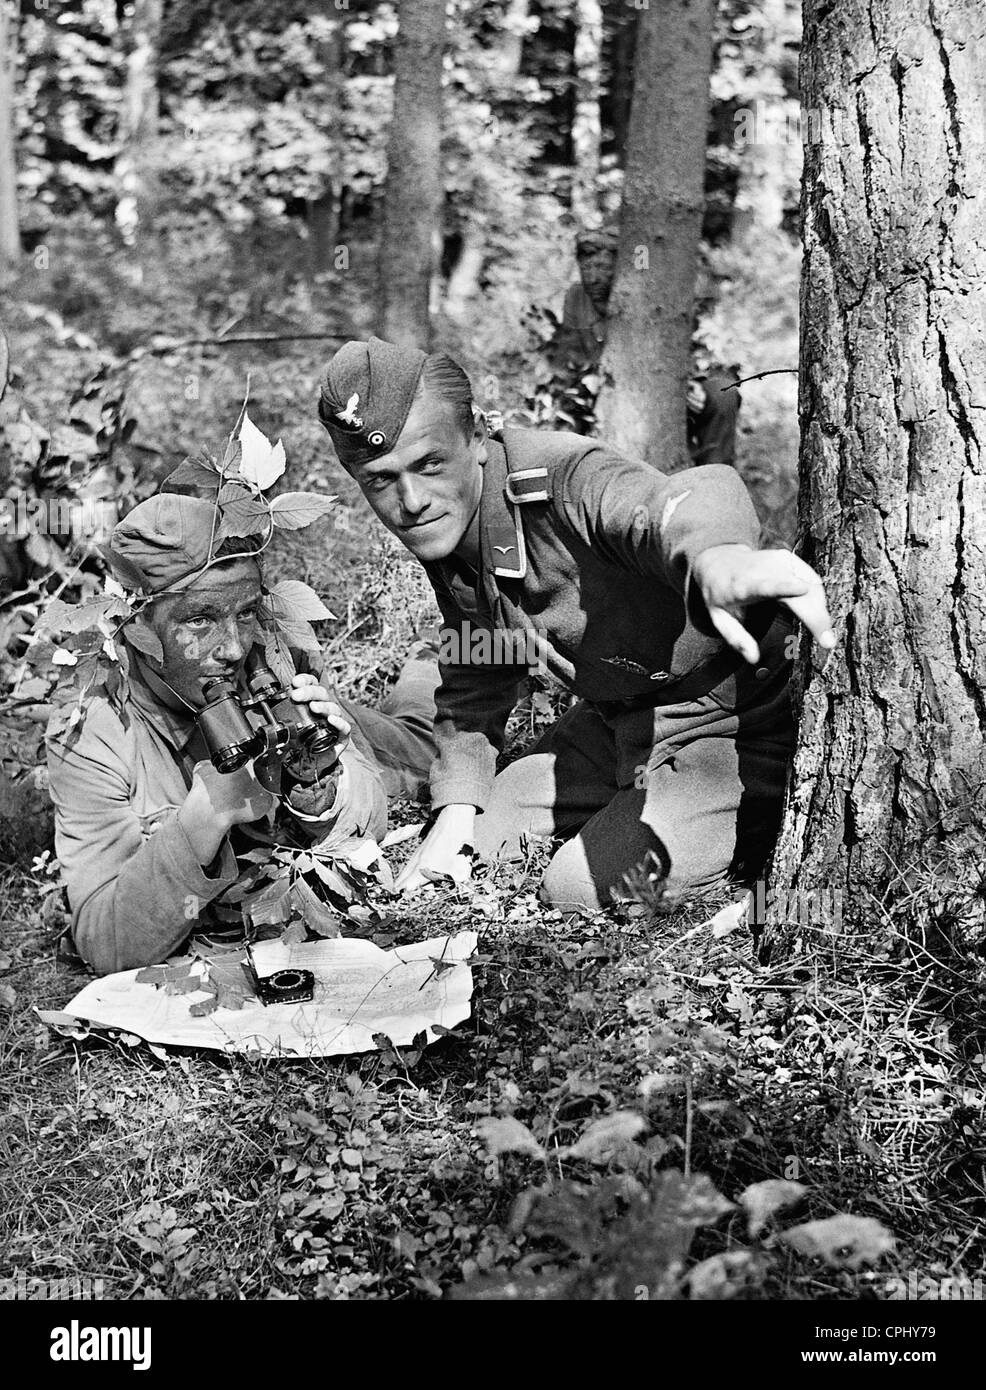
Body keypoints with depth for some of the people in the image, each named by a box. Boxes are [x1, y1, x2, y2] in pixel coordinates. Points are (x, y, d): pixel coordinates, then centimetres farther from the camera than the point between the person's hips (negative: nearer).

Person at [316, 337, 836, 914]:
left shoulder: (559, 478, -30)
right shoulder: (444, 531, -2)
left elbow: (674, 502, -55)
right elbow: (476, 682, 12)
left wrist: (719, 559, -80)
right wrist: (456, 811, -1)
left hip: (731, 729, -9)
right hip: (618, 725, 9)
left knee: (583, 888, -18)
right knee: (477, 844, 11)